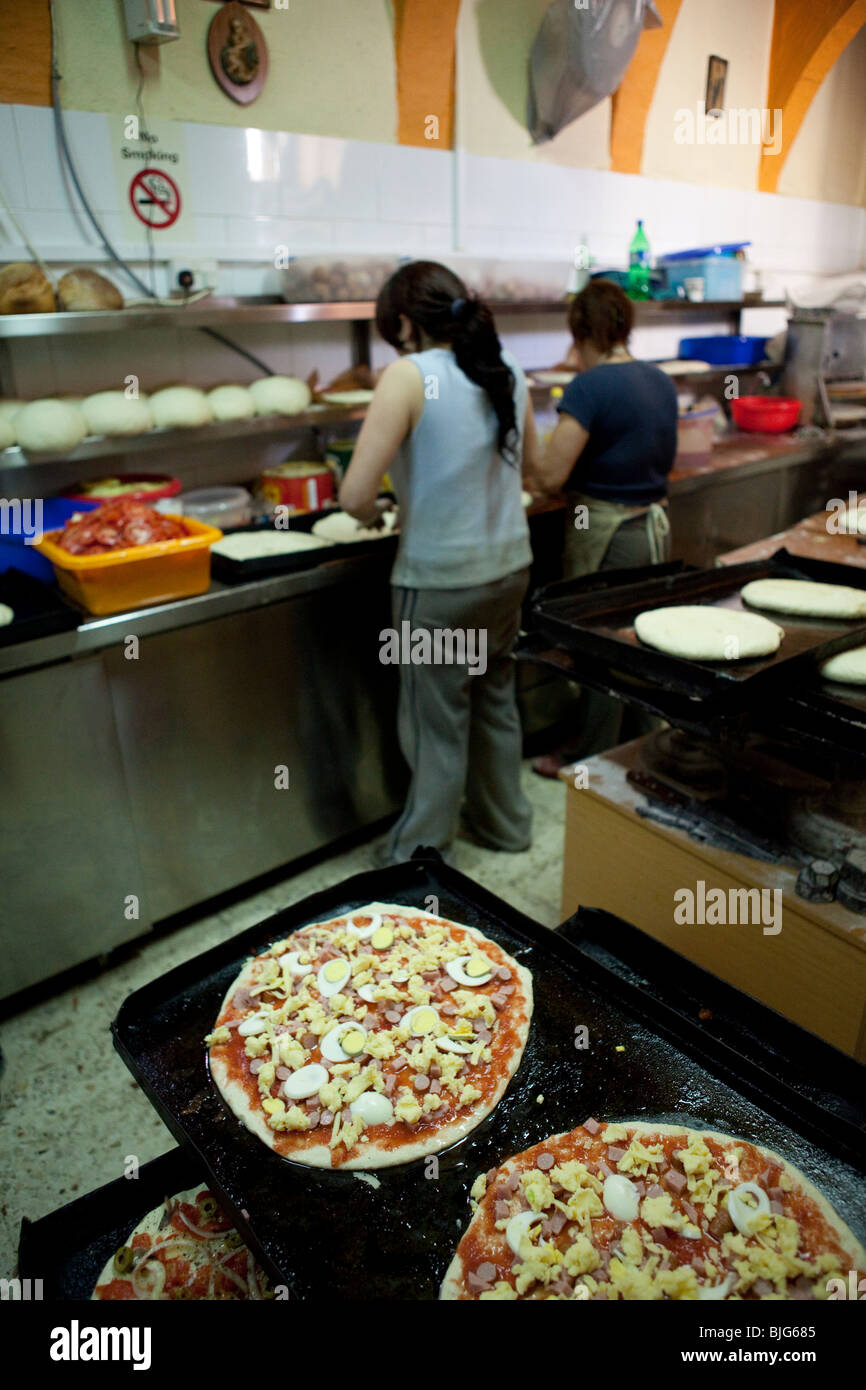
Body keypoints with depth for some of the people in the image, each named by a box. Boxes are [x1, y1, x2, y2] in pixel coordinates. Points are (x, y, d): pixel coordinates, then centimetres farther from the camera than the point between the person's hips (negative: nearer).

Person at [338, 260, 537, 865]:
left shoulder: (409, 375, -16)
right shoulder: (508, 369, 4)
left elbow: (356, 494, -20)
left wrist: (372, 513, 1)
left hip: (441, 578, -6)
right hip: (510, 565, 7)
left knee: (438, 722, 7)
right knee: (495, 698, 22)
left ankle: (419, 855, 25)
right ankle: (504, 821, 40)